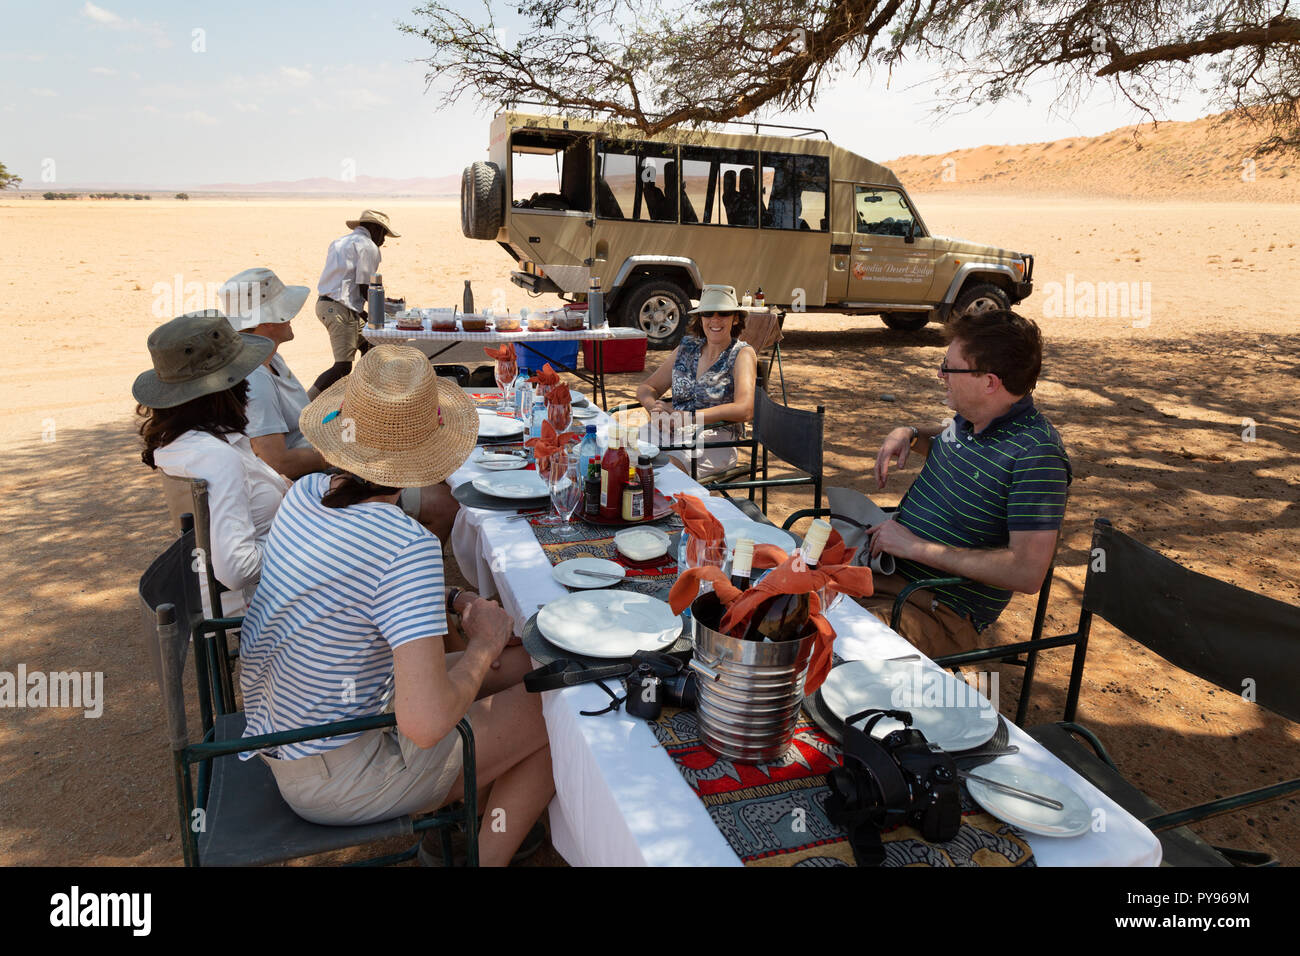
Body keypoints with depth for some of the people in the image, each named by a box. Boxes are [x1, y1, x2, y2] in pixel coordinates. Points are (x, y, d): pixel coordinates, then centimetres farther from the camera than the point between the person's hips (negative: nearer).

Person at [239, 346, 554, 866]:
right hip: (334, 775, -8)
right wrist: (483, 645, -18)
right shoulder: (407, 546, -31)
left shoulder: (306, 492, -4)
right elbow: (425, 722, -36)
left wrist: (455, 601, 3)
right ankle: (484, 856, 15)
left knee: (524, 666, 13)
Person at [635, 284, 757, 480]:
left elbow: (744, 410, -16)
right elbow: (646, 387, 19)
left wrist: (686, 417, -21)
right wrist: (655, 409, -7)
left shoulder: (742, 354, 1)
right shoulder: (687, 348, 17)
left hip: (714, 441, -5)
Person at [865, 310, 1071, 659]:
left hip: (941, 612, -8)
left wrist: (916, 548, -22)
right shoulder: (968, 419, 5)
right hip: (884, 569, 9)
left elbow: (1028, 573, -26)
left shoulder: (1037, 455, -20)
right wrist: (908, 434, 8)